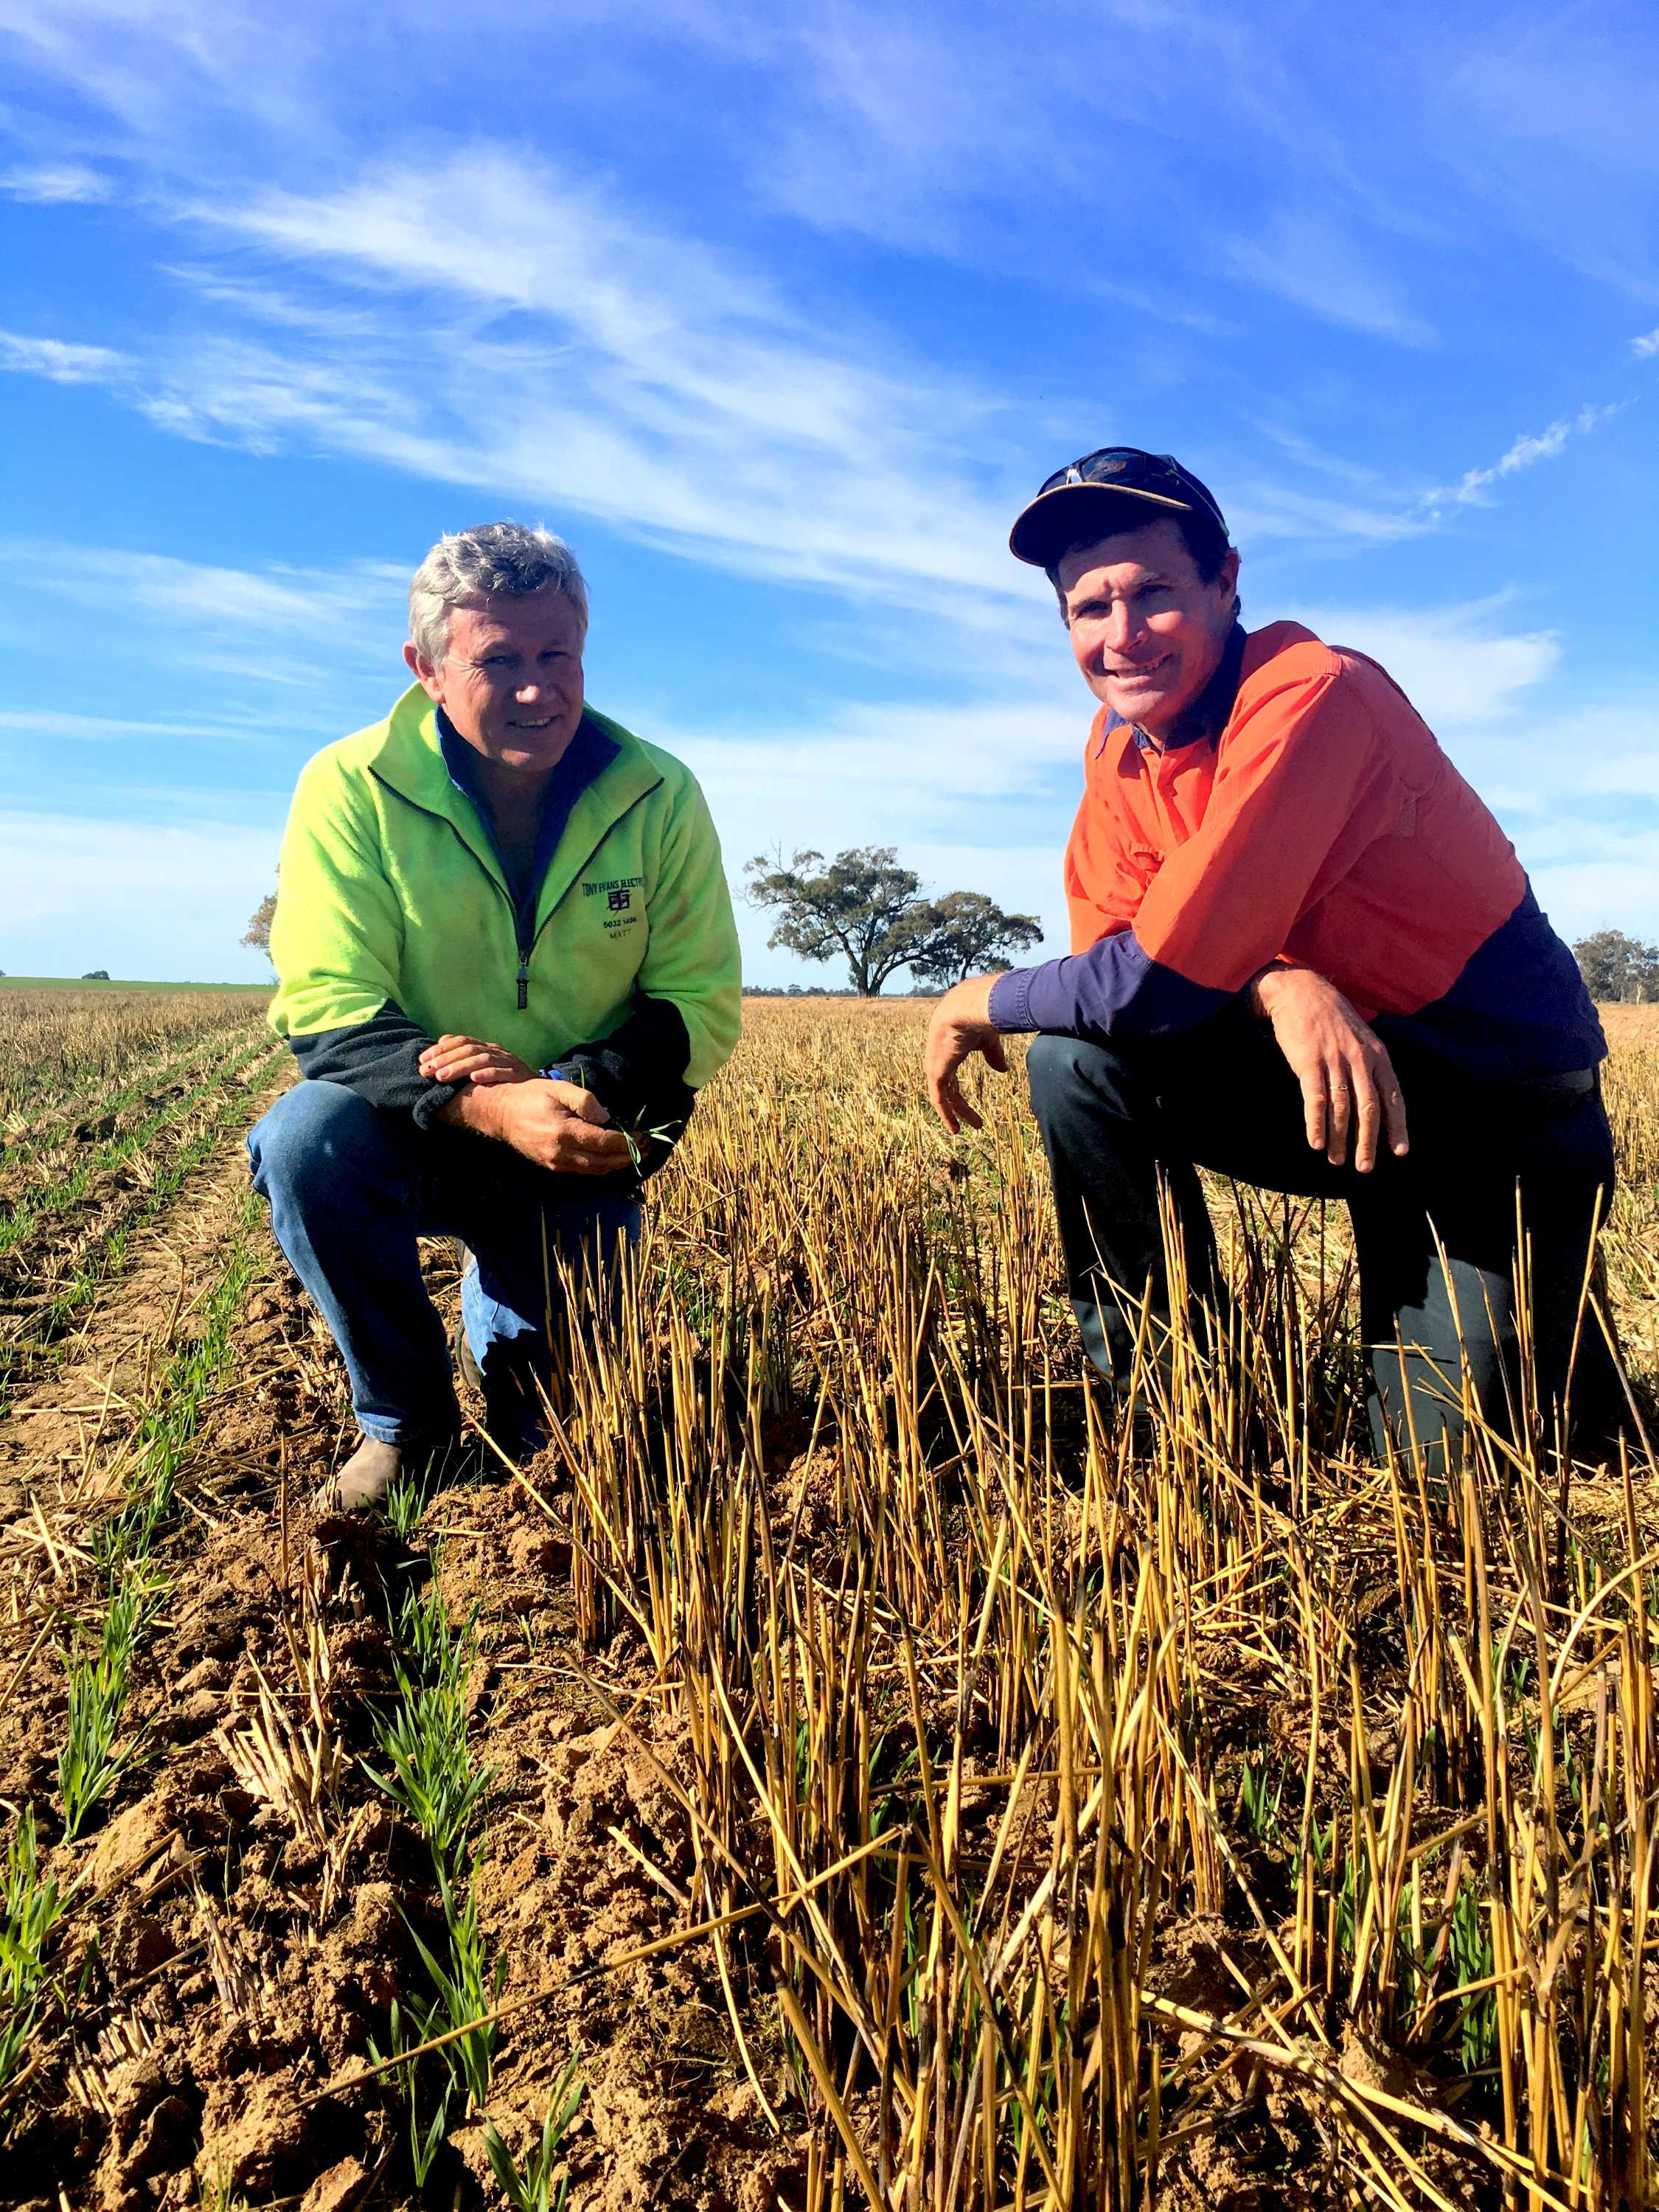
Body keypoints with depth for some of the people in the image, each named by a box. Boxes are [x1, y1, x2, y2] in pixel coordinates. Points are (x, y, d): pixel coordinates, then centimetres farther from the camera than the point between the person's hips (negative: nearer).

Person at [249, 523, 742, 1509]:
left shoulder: (660, 798, -8)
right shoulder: (352, 789, -13)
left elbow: (703, 1009, -6)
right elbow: (328, 1015, -18)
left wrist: (562, 1087, -24)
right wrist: (490, 1107, -35)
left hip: (578, 1160, 1)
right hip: (411, 1137, 0)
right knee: (306, 1138, -33)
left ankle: (504, 1319, 27)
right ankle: (407, 1419, -7)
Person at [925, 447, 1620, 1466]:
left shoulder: (1313, 695, -26)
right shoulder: (1119, 745, -1)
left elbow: (1157, 977, -31)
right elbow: (1107, 951, -8)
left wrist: (982, 1002, -14)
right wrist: (1274, 982, -27)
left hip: (1500, 1111, -5)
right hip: (1330, 1073, 6)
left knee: (1435, 1456, -11)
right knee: (1079, 1064, -19)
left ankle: (1556, 1338, 25)